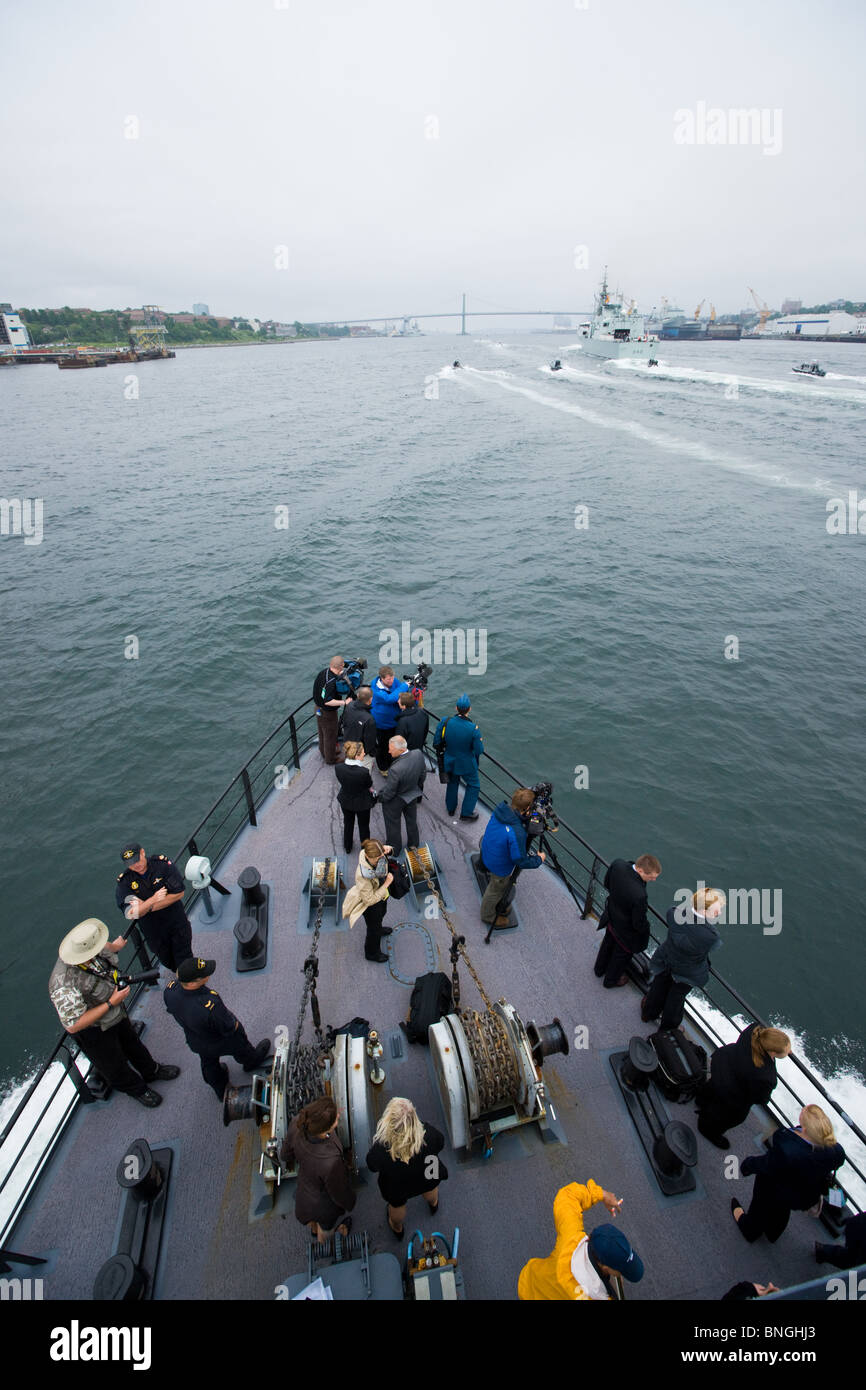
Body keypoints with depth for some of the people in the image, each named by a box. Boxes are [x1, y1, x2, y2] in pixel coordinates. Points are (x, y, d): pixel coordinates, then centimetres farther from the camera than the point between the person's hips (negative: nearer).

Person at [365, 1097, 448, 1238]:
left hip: (396, 1189, -1)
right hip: (428, 1180, 2)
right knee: (430, 1191, 39)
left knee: (396, 1205, 36)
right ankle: (434, 1205, 70)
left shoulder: (380, 1149, -45)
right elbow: (440, 1144, -18)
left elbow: (372, 1167, -20)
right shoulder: (429, 1133, -43)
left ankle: (397, 1229, 65)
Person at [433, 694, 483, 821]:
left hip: (449, 761, 4)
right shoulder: (473, 729, -31)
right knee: (474, 785, 22)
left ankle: (450, 808, 47)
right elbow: (479, 750, -21)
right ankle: (466, 812, 28)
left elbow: (436, 743, -11)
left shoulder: (445, 722, -22)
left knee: (452, 782, 30)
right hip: (466, 764, -4)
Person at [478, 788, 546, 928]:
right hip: (501, 868, -6)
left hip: (486, 853, 6)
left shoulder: (500, 810, -19)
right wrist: (539, 860, -10)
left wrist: (525, 818, -12)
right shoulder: (517, 833, -40)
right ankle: (489, 916, 48)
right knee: (496, 890, 22)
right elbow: (520, 861, -28)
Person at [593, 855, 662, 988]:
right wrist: (646, 927, -6)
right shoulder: (639, 895, -46)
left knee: (608, 943, 34)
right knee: (622, 954, 27)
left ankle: (600, 968, 63)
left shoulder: (617, 864, -29)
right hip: (626, 930, -6)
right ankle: (611, 980, 55)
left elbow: (607, 883, -5)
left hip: (611, 916, 6)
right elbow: (639, 924, -27)